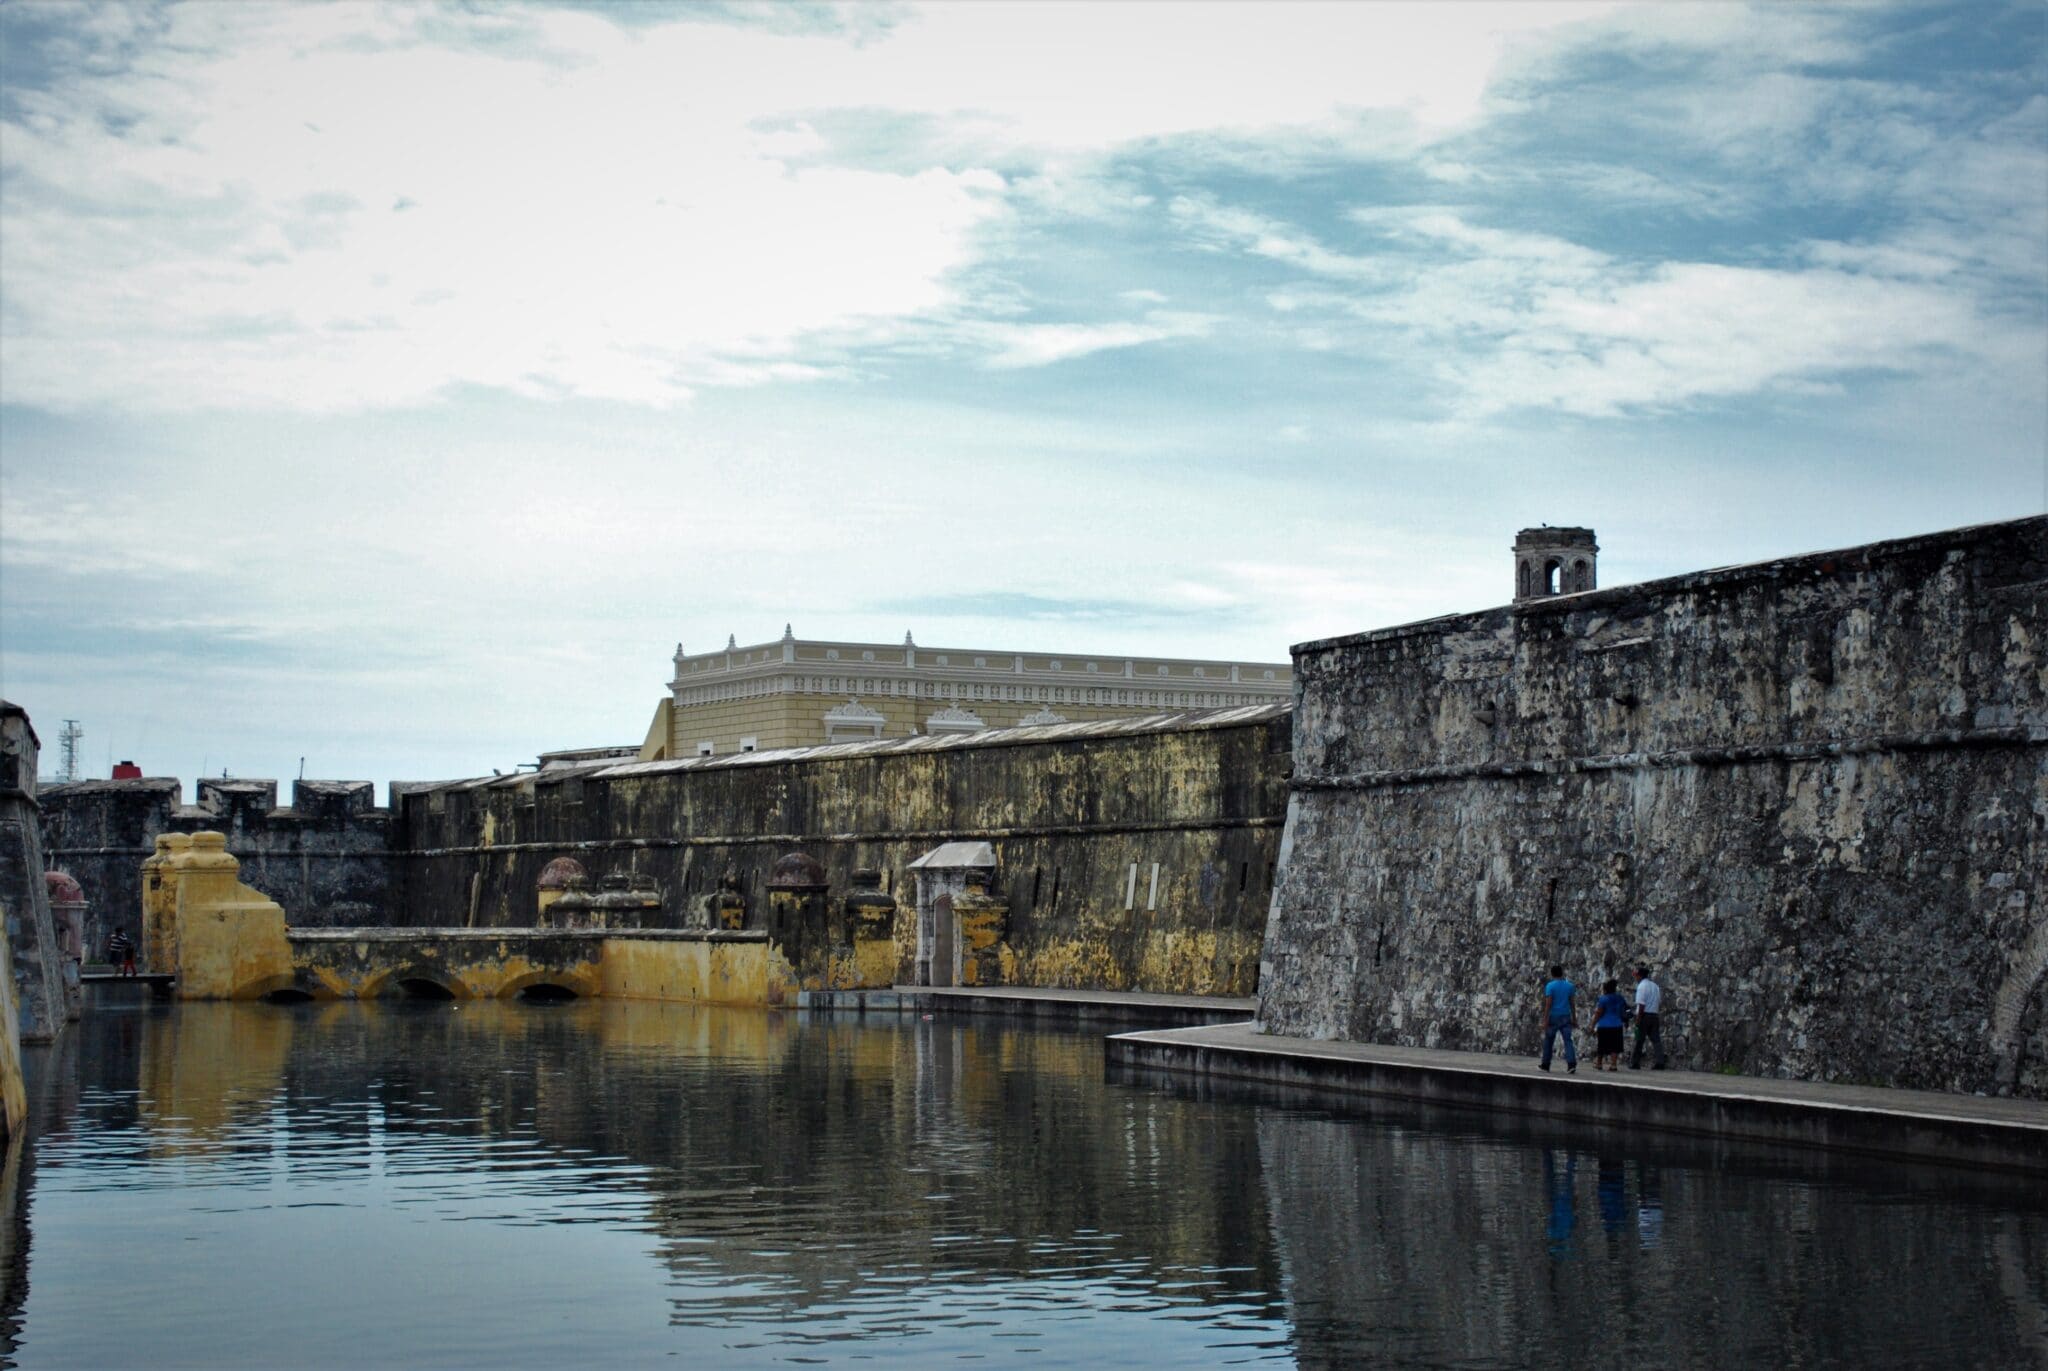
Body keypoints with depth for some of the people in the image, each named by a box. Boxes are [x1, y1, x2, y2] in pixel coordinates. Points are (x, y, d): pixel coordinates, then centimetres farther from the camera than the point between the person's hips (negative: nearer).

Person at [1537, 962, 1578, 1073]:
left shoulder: (1550, 986, -6)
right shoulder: (1569, 986, 7)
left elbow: (1548, 1004, -11)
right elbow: (1571, 1003, 9)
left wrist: (1545, 1019, -11)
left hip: (1553, 1017, -3)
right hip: (1566, 1016, 3)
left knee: (1548, 1041, 10)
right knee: (1568, 1041, -3)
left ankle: (1545, 1065, 17)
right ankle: (1572, 1064, -19)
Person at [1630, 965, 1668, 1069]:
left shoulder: (1641, 986, -10)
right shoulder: (1655, 986, 14)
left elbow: (1641, 1005, -17)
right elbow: (1659, 1003, 16)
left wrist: (1638, 1019, -16)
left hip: (1644, 1015, -7)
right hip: (1655, 1015, 7)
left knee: (1639, 1040, 1)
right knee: (1656, 1039, 3)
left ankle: (1635, 1063, 6)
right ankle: (1660, 1063, -5)